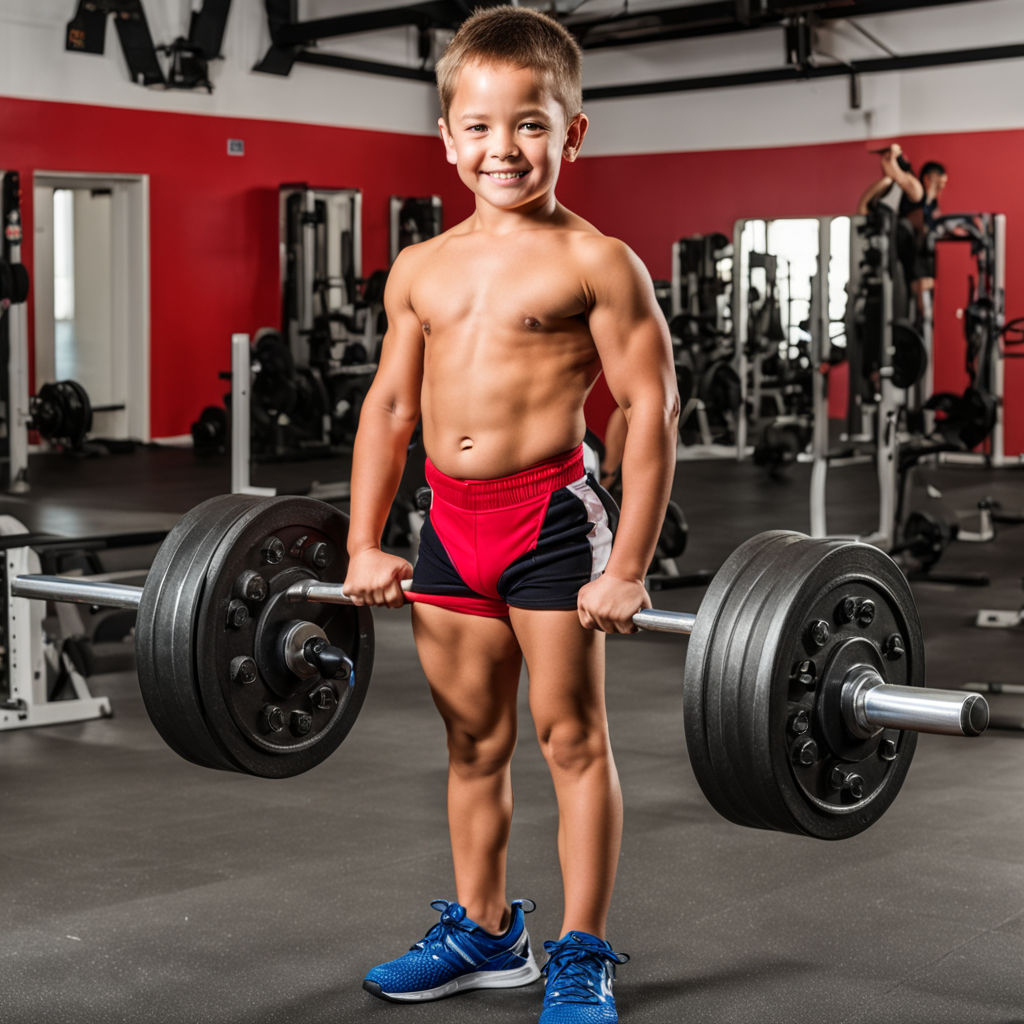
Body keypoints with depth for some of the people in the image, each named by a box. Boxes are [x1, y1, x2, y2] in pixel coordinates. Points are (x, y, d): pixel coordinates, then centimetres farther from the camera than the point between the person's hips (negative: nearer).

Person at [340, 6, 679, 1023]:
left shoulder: (594, 263, -7)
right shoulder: (420, 269, 9)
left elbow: (652, 408, -10)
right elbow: (390, 407, 14)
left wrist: (627, 566, -13)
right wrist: (365, 546, 10)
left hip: (549, 513, -5)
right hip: (448, 523, 6)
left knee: (570, 735, 3)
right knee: (472, 741, 15)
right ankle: (483, 930, 30)